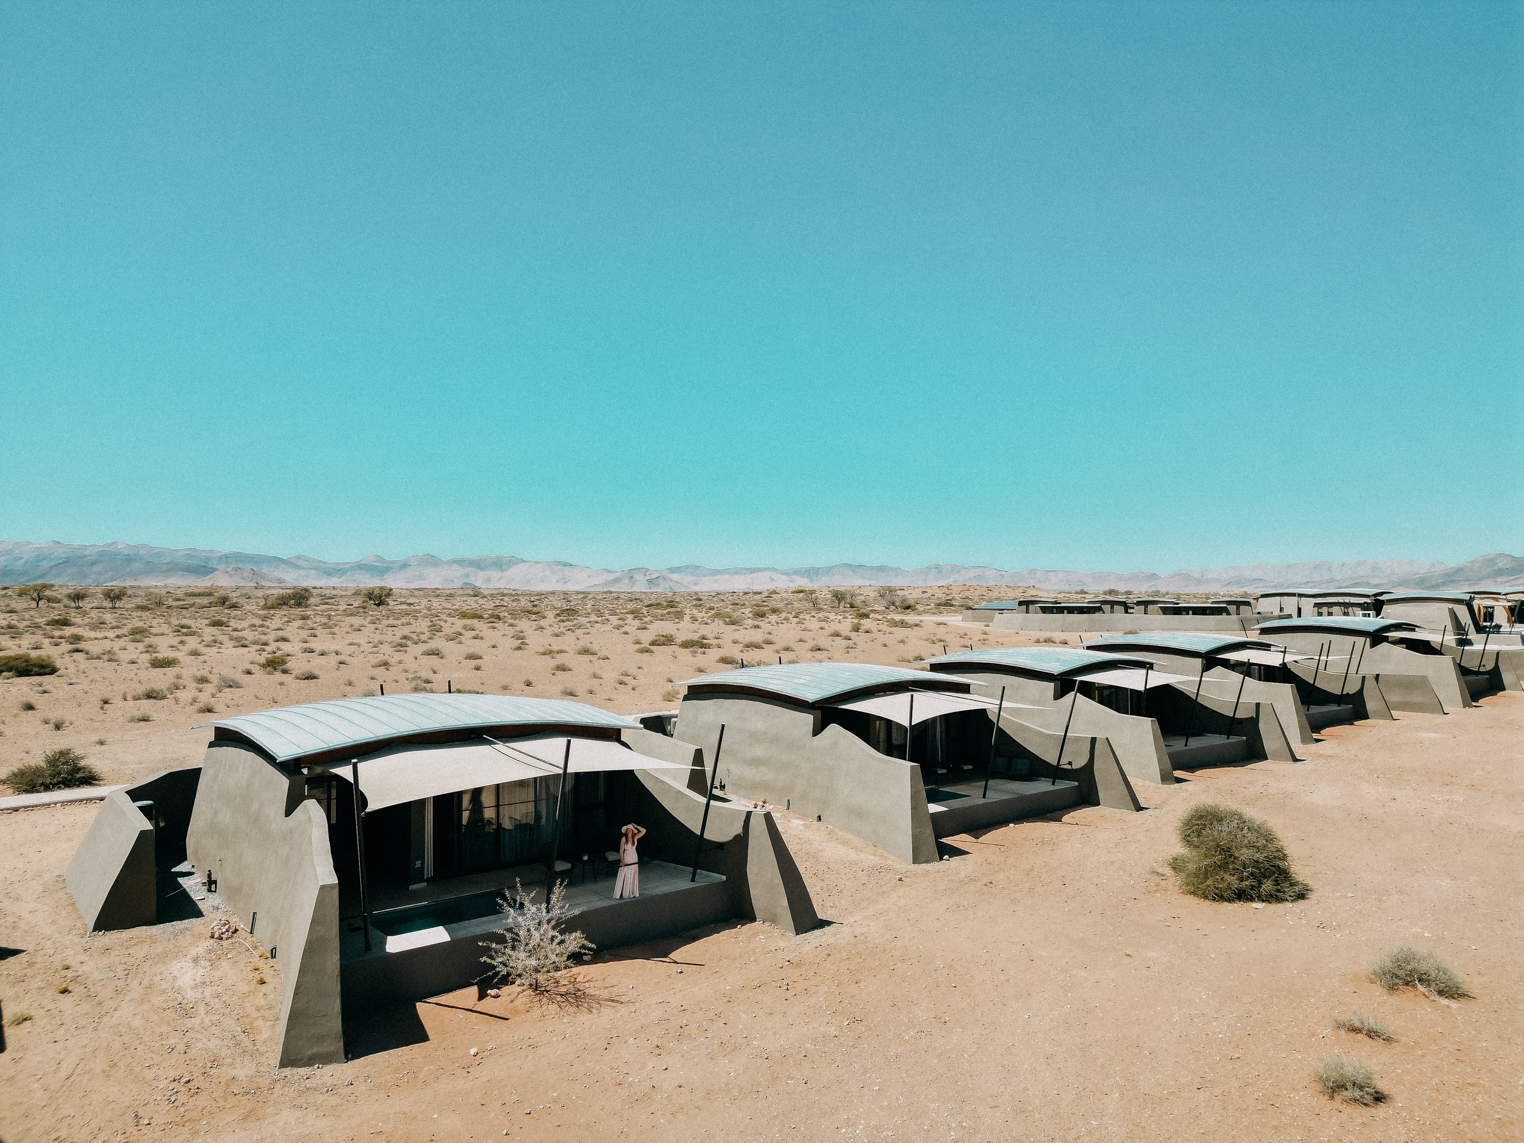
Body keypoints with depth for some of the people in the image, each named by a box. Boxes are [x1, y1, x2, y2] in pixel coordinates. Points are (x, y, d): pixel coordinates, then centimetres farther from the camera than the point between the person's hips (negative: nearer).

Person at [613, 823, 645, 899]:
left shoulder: (635, 837, 2)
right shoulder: (624, 838, -8)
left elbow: (644, 831, 1)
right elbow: (621, 850, -8)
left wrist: (635, 826, -2)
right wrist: (622, 861, -15)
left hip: (634, 857, 4)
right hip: (626, 857, -4)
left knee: (633, 876, 9)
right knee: (624, 876, -6)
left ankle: (632, 892, 19)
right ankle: (619, 895, -4)